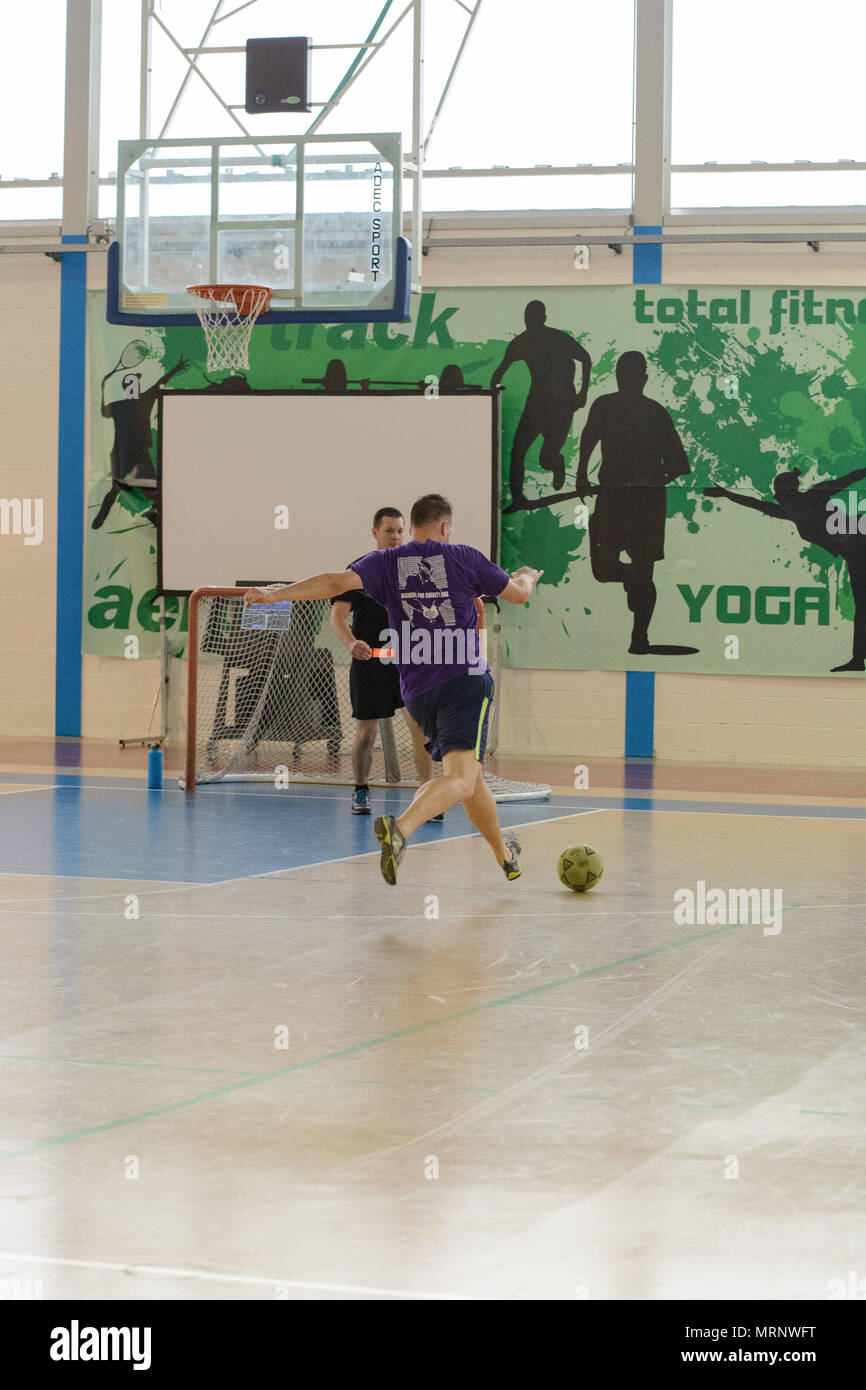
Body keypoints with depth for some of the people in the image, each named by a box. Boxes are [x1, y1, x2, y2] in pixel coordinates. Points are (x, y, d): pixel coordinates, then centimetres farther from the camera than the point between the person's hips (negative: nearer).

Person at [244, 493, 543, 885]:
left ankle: (505, 855, 34)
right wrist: (527, 576, 39)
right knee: (461, 777, -17)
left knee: (468, 777, 20)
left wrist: (275, 593, -8)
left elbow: (339, 582, -11)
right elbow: (518, 594, 15)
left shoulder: (385, 562, 5)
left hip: (416, 690, 5)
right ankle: (400, 827, -43)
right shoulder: (463, 557, 3)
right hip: (465, 680, -4)